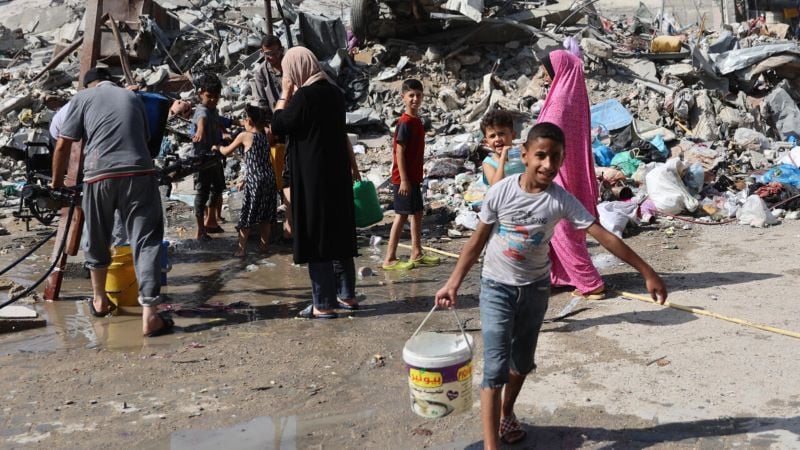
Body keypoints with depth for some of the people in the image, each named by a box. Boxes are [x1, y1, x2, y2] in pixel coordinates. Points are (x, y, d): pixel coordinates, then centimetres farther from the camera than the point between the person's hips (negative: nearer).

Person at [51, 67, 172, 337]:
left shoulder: (83, 97, 16)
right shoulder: (132, 97, 22)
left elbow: (63, 145, 11)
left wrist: (56, 182, 23)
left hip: (99, 175, 0)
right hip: (139, 173, 0)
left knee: (97, 242, 20)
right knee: (146, 241, -1)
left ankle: (99, 300, 38)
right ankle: (149, 316, -10)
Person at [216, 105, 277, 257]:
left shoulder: (244, 136, -5)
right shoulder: (266, 137, 9)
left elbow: (226, 151, 7)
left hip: (254, 181, -5)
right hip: (269, 179, 5)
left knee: (246, 215, 2)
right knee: (265, 215, 14)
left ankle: (242, 249, 3)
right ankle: (264, 245, 19)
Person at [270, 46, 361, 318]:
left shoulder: (304, 95, -15)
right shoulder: (334, 92, 8)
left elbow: (278, 126, -11)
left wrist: (285, 94, -3)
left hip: (312, 177, -8)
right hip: (337, 173, 8)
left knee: (316, 235, -1)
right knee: (339, 232, 15)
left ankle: (324, 304, 4)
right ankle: (347, 296, 24)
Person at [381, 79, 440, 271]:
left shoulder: (417, 120, 11)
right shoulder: (405, 122, -16)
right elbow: (399, 151, -19)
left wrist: (416, 177, 18)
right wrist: (404, 179, -22)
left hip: (414, 177, 9)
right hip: (404, 179, -9)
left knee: (417, 213, 15)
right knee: (402, 215, -5)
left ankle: (417, 254, 26)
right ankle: (389, 259, 1)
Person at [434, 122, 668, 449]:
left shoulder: (561, 200, -14)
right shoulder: (500, 192, -16)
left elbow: (604, 236, -15)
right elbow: (477, 241, -6)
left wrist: (647, 272, -16)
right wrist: (453, 283, -8)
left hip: (535, 289, 3)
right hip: (496, 287, -2)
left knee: (522, 361, 18)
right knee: (495, 367, -8)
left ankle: (507, 415, 44)